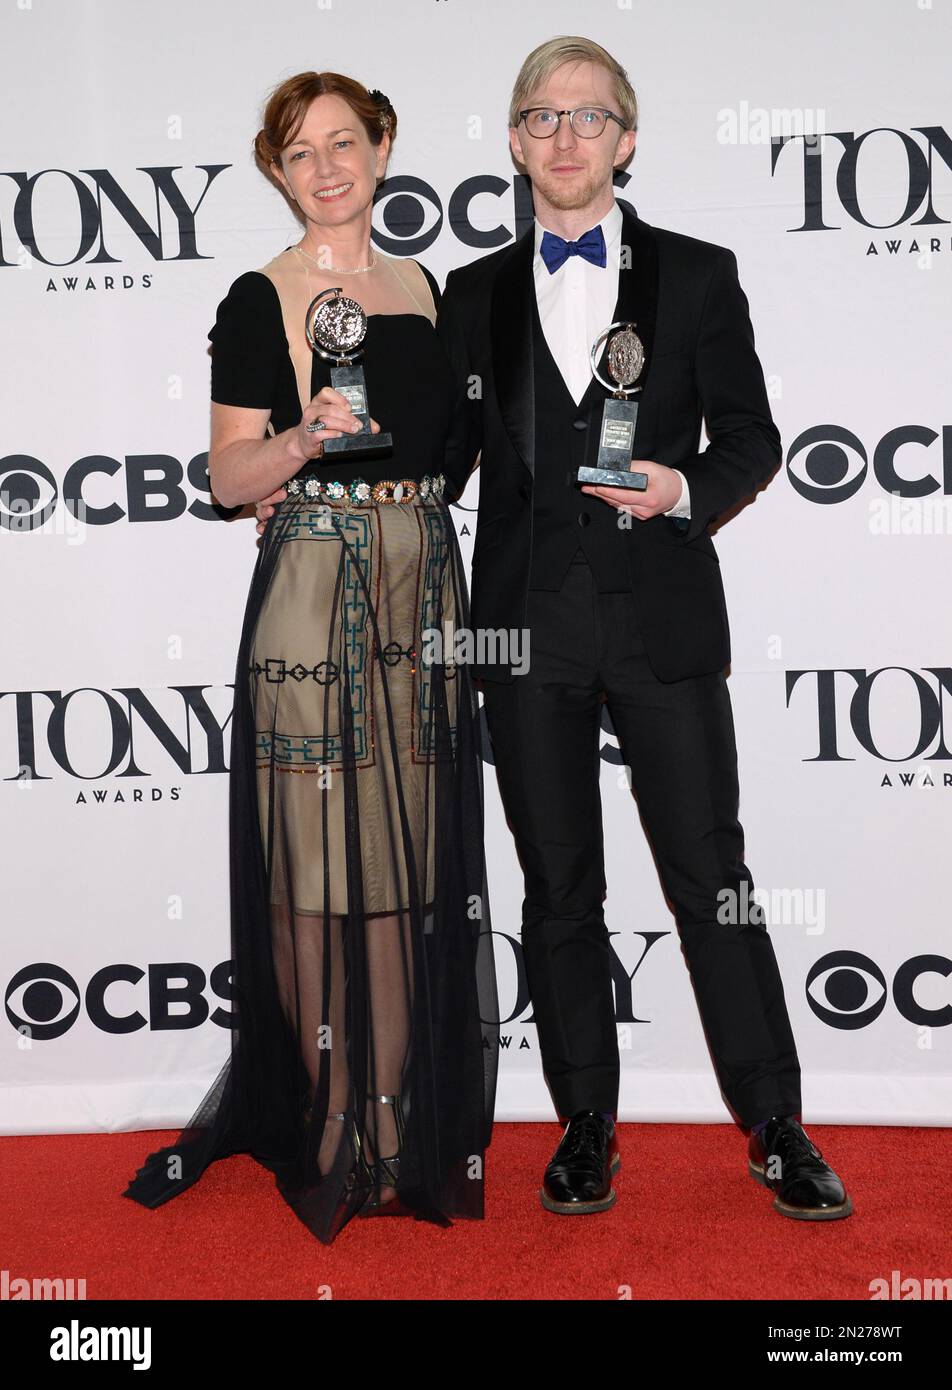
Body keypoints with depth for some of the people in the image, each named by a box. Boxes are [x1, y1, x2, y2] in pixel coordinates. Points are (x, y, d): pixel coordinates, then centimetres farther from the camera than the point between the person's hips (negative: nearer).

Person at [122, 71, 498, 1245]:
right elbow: (229, 476, -3)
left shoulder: (428, 289, 15)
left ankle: (402, 1117, 19)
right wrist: (308, 435, -22)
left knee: (414, 857, 7)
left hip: (425, 587, 5)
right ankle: (332, 1114, 14)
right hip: (313, 593, -5)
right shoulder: (260, 299, 0)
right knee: (319, 856, -2)